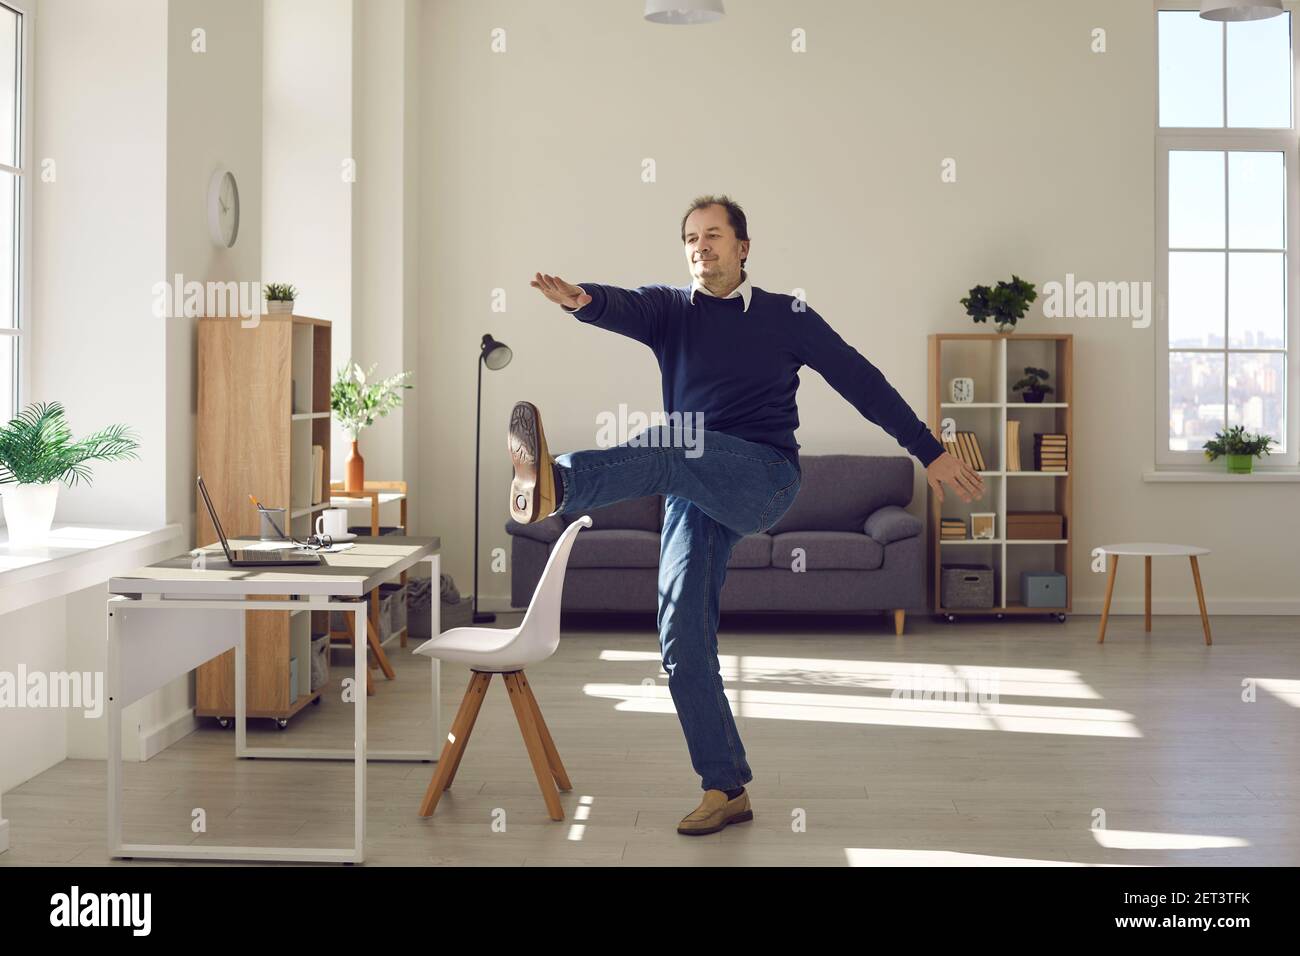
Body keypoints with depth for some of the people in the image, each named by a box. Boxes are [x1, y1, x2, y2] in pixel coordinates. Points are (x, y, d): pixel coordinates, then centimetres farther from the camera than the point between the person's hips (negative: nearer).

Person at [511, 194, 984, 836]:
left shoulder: (786, 316, 7)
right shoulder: (669, 309, 11)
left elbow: (860, 381, 8)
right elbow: (622, 308, -12)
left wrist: (931, 452, 6)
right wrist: (581, 299, -37)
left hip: (765, 477, -4)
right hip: (695, 495, 4)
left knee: (670, 447, -35)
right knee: (684, 648, -3)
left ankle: (557, 483, -60)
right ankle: (726, 790, 6)